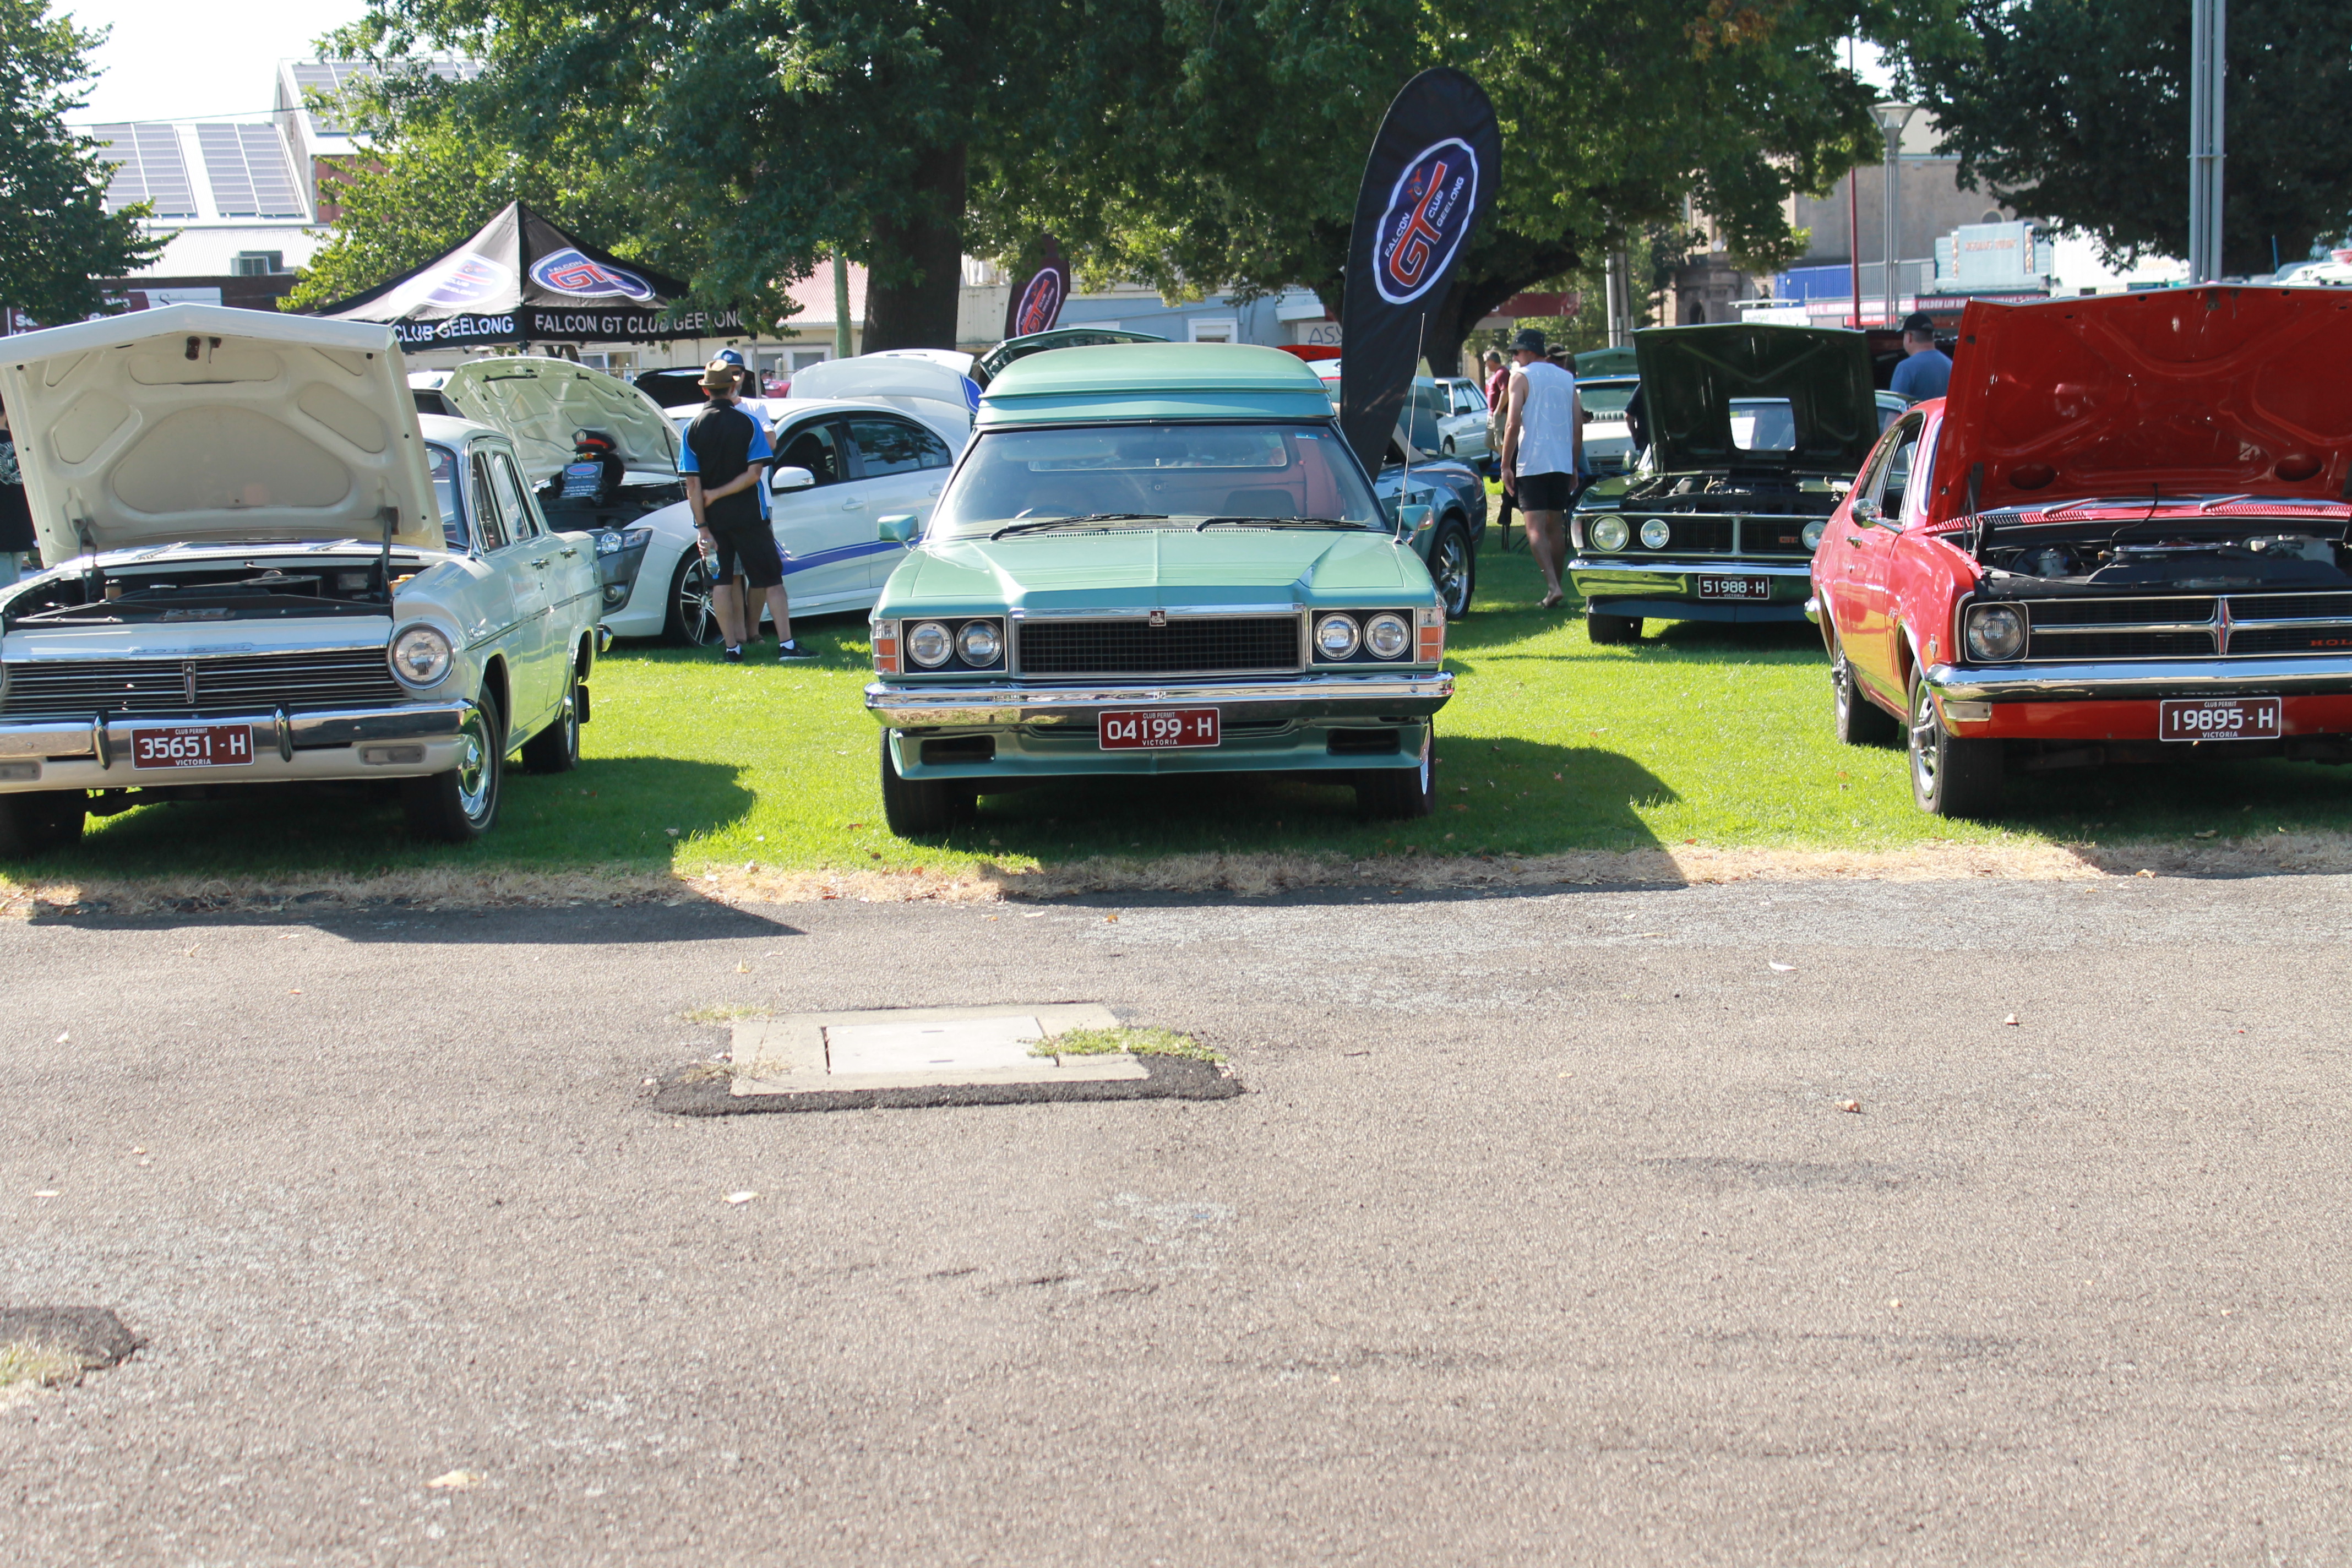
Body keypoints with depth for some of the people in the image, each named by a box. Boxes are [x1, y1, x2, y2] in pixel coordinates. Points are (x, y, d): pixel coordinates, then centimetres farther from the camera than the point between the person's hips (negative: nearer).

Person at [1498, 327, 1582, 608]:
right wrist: (1574, 467, 19)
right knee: (1556, 527, 13)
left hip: (1532, 464, -6)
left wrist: (1506, 466, -8)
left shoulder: (1521, 377, -3)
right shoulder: (1567, 378, 14)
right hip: (1563, 464, 6)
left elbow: (1513, 424, -11)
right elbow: (1578, 425, 13)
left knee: (1536, 527, -9)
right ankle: (1554, 586, 17)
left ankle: (1553, 585, -23)